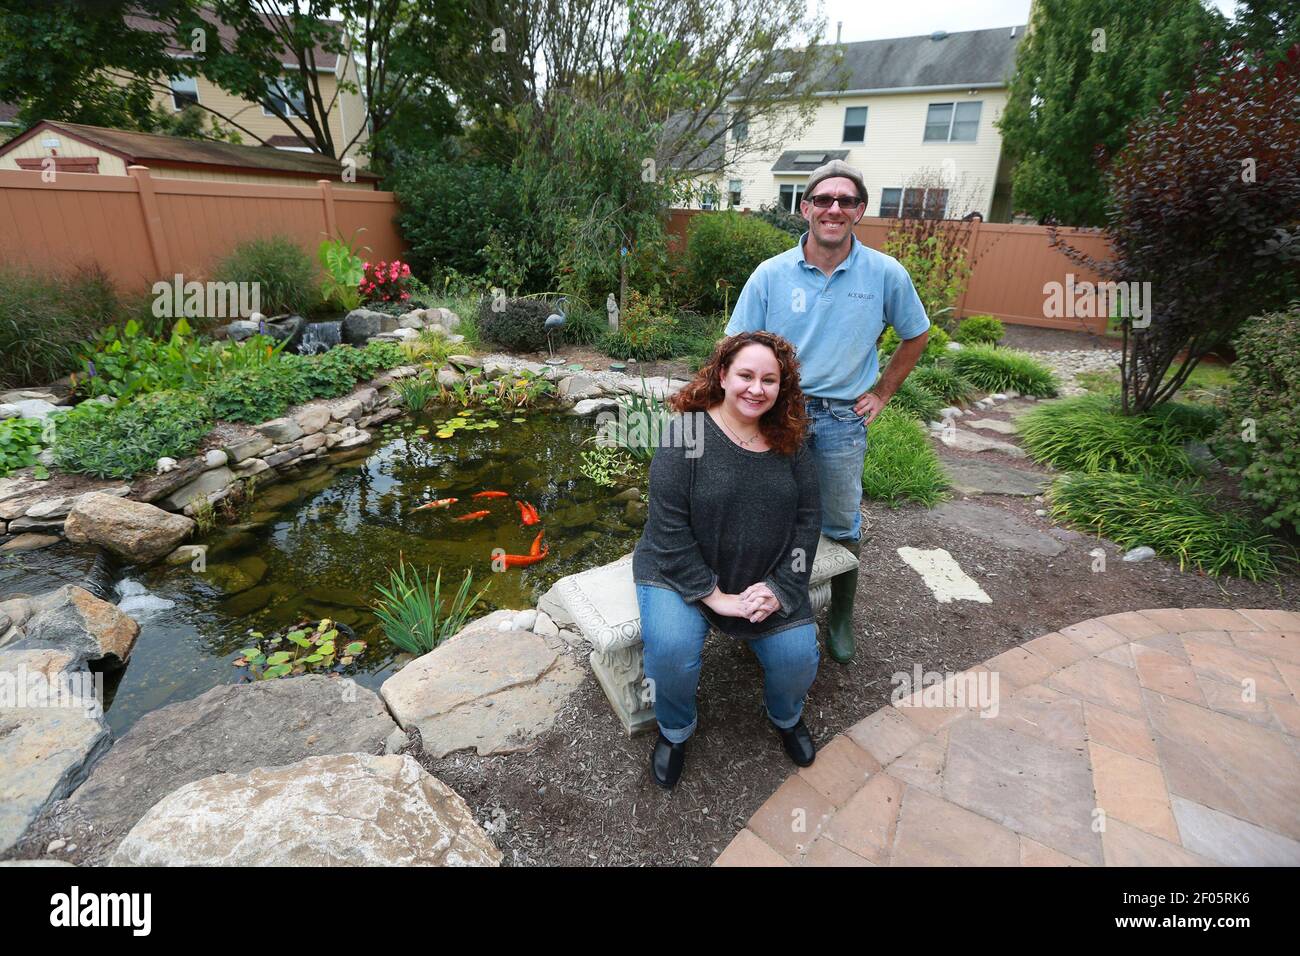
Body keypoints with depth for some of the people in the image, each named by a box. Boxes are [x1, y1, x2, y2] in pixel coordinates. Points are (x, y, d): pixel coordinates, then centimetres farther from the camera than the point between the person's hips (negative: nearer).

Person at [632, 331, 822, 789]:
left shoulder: (789, 441, -1)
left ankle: (786, 717, 28)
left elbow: (807, 519, 2)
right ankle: (675, 730, 9)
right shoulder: (687, 433, -16)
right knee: (671, 648, -27)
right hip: (682, 573, -3)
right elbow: (669, 529, -18)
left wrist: (780, 587, -10)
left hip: (767, 579, 4)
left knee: (799, 656, -11)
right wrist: (715, 596, -20)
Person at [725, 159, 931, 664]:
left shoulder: (886, 274, -2)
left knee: (841, 527, 12)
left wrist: (881, 393, 7)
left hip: (842, 420, 1)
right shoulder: (771, 274, -4)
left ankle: (841, 617, 34)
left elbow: (915, 336, 13)